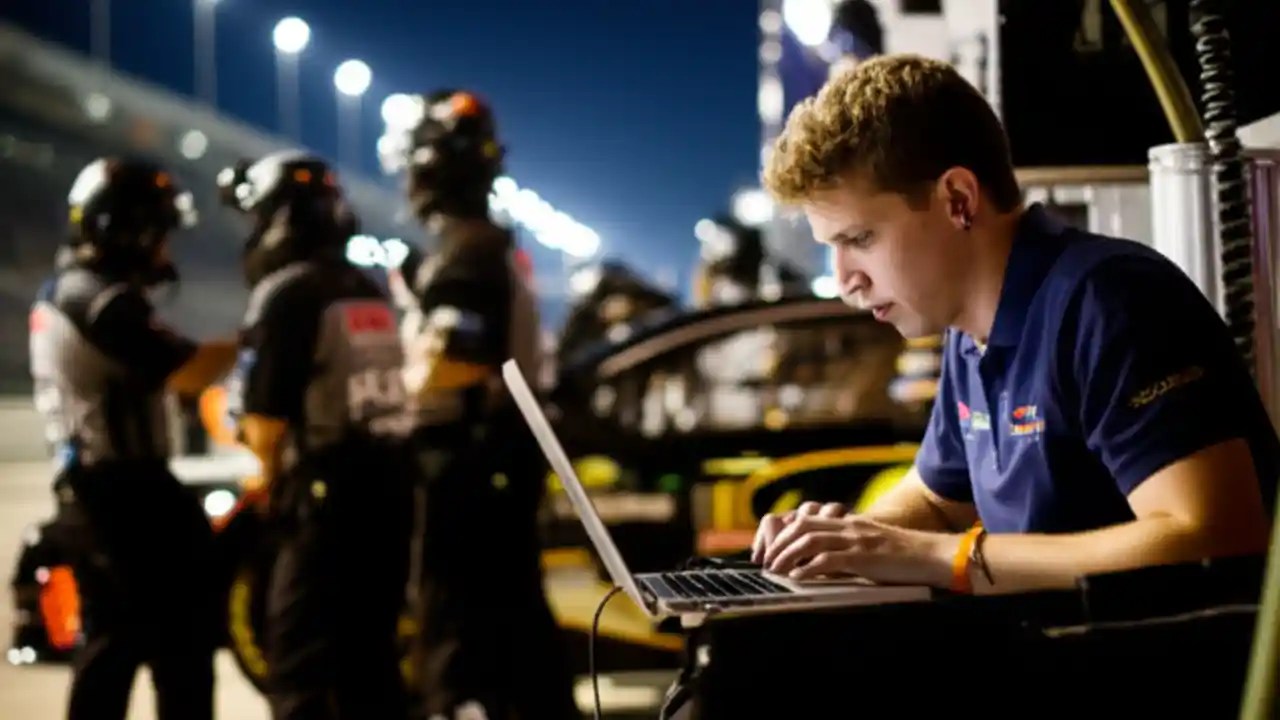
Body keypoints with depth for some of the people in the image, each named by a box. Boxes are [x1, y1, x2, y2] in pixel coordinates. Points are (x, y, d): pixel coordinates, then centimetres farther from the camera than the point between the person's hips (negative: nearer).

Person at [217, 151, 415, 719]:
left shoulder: (284, 293, -9)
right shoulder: (371, 294, 15)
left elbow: (264, 419, -13)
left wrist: (272, 482, 7)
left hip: (330, 493, -8)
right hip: (393, 485, 8)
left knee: (297, 660, -4)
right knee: (370, 652, 16)